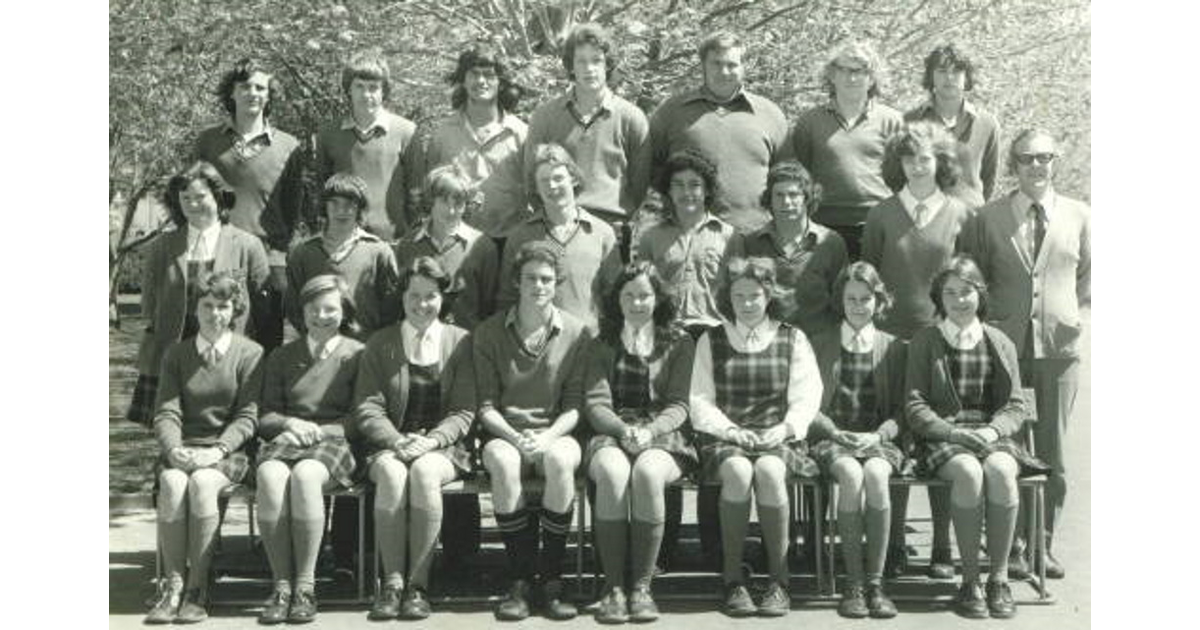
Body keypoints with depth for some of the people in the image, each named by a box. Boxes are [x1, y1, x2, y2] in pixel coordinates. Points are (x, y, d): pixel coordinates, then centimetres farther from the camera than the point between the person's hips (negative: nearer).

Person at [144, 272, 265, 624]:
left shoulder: (250, 353, 4)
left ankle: (197, 588, -28)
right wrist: (173, 449, -16)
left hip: (228, 451, -2)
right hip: (182, 449, 2)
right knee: (172, 482, -32)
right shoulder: (176, 354, 13)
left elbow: (247, 416, -2)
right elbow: (166, 412, 5)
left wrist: (217, 451, -18)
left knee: (202, 482, -34)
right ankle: (173, 585, -27)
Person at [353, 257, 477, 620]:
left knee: (424, 471, -35)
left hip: (443, 448, -1)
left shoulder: (460, 342, 9)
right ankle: (392, 582, -29)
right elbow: (367, 409, 4)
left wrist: (430, 441, -15)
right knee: (392, 473, -34)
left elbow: (464, 412, 3)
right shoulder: (380, 344, 12)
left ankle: (418, 585, -29)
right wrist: (399, 441, -14)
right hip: (389, 445, 1)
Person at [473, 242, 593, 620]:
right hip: (504, 432, 0)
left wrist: (547, 437, -16)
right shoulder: (489, 333, 5)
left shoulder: (576, 333, 4)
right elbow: (485, 405, 2)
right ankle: (520, 581, -26)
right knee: (503, 461, -36)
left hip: (556, 433, 0)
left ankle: (552, 580, -24)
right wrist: (515, 437, -16)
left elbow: (575, 405, 2)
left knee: (560, 460, -36)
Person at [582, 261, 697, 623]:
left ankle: (642, 585, -29)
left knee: (648, 472, -37)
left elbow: (679, 405, 4)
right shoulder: (603, 345, 17)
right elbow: (595, 403, 6)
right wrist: (624, 430, -15)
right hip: (611, 434, 1)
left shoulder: (679, 343, 13)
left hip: (663, 436, -1)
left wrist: (650, 431, -17)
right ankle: (613, 586, -31)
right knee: (612, 472, -36)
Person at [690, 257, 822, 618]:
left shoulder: (793, 340, 14)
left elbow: (807, 398, 6)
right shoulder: (711, 341, 15)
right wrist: (730, 430, -9)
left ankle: (779, 580, -25)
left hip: (778, 439, 0)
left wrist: (785, 428, -12)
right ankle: (732, 579, -26)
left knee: (769, 471, -35)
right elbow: (700, 402, 8)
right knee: (738, 471, -35)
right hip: (724, 439, 0)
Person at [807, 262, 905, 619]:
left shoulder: (893, 348, 15)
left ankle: (876, 583, -30)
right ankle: (853, 584, -30)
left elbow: (901, 410, 9)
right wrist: (835, 432, -10)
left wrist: (877, 435, -11)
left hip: (879, 439, 0)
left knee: (875, 474, -35)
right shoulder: (821, 345, 14)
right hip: (832, 439, 0)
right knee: (851, 474, -34)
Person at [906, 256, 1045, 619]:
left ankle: (999, 577, -24)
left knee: (1000, 470, -33)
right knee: (969, 472, -35)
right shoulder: (924, 343, 8)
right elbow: (915, 408, 1)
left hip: (992, 437, 2)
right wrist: (954, 432, -15)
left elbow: (1016, 407, 10)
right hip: (941, 440, -2)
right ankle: (970, 580, -26)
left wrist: (992, 431, -11)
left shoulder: (1000, 343, 14)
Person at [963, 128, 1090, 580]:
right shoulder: (990, 217, 4)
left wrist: (1081, 313, 0)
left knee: (1052, 451, 5)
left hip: (1059, 345, 1)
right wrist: (986, 324, -1)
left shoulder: (1079, 216, 7)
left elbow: (1088, 274, 16)